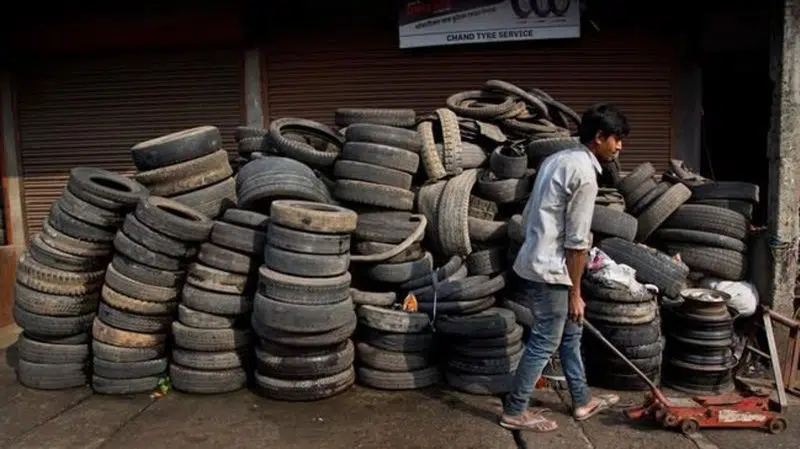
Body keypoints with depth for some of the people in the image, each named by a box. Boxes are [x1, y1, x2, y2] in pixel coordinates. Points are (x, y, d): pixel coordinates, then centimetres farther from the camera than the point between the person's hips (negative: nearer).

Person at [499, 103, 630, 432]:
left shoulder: (557, 159, 12)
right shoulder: (585, 173, -17)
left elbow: (529, 215, 16)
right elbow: (576, 242, -17)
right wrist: (575, 292, -10)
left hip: (533, 262, 10)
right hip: (548, 272, -10)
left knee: (569, 334, 20)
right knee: (545, 343, 3)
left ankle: (582, 401, 34)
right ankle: (514, 412, 15)